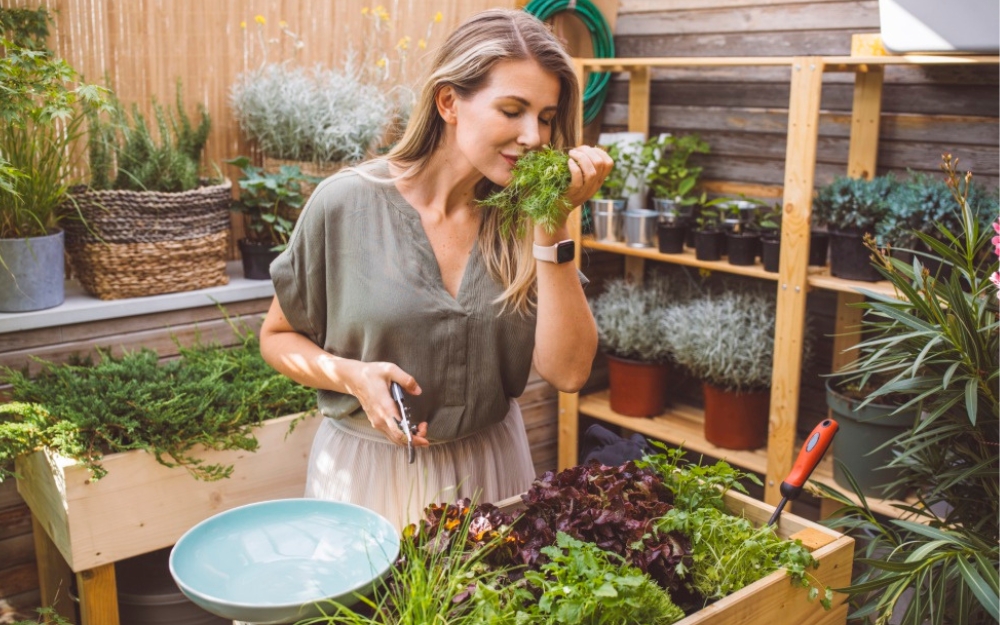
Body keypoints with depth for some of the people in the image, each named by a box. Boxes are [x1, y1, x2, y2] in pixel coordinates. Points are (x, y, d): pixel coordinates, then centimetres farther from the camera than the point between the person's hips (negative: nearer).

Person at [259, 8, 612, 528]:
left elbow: (567, 372, -16)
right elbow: (278, 336, -2)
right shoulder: (346, 204, -14)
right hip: (367, 467, -2)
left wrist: (552, 228, -21)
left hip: (491, 464, 3)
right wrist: (351, 375, -20)